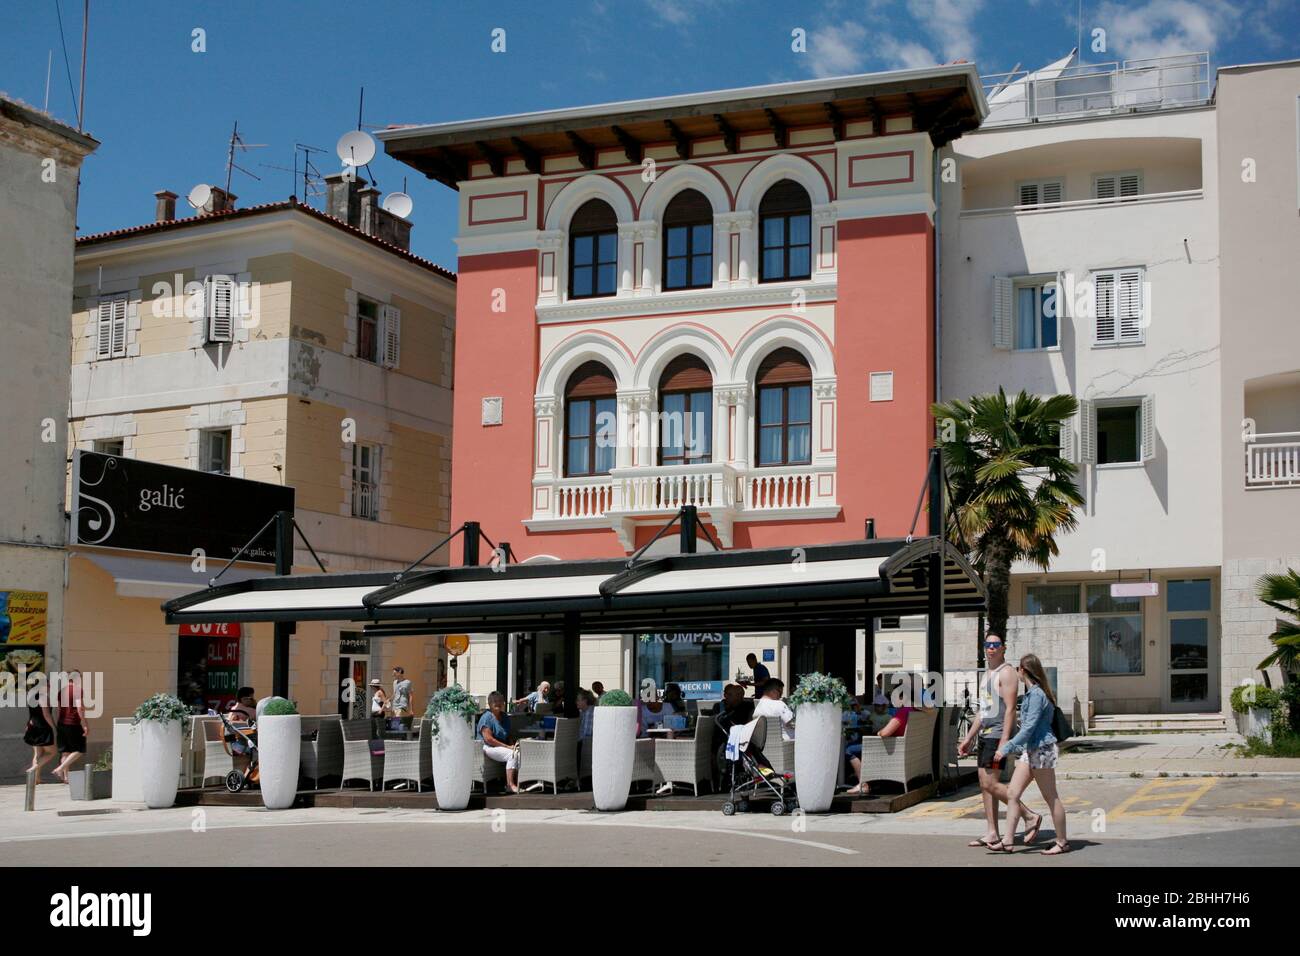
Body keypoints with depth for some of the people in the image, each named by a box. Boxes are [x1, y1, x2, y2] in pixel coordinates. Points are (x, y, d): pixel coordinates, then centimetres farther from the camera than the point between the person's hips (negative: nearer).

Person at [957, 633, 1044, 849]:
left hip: (998, 735, -9)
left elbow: (1010, 709, -18)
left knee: (990, 783, -14)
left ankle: (1030, 816, -5)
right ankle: (992, 834, 11)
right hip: (984, 735, 9)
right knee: (985, 785, 7)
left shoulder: (1006, 673, -10)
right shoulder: (987, 675, 19)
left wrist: (1003, 742, -24)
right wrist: (968, 738, 22)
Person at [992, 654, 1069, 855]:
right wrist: (1012, 746, 26)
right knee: (1012, 794, 4)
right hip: (1030, 750, 10)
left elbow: (1029, 727, -22)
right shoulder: (1030, 693, 13)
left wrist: (1007, 748, -21)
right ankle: (1008, 841, 5)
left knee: (1051, 797, 1)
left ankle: (1062, 842, 11)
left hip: (1042, 750, -10)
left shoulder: (1036, 695, -18)